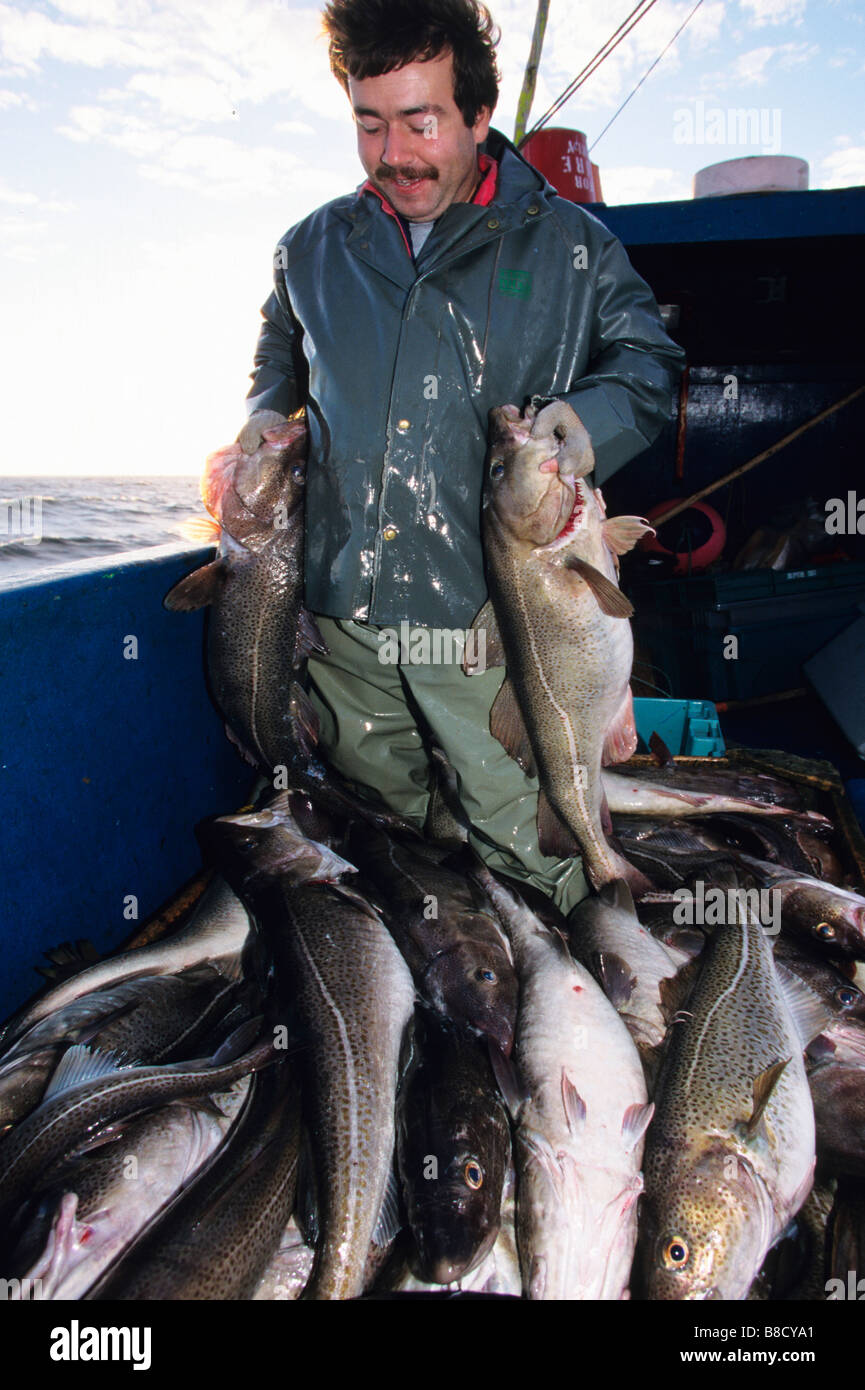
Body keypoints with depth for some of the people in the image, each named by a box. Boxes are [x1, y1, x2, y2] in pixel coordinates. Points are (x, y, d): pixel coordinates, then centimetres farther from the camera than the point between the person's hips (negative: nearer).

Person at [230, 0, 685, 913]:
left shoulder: (570, 246, 2)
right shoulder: (312, 249, 11)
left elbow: (647, 361, 8)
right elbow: (279, 354, 29)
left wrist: (581, 420, -12)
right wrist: (265, 414, 7)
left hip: (493, 615, -3)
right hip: (344, 608, 4)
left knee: (530, 846, 5)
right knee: (374, 815, 21)